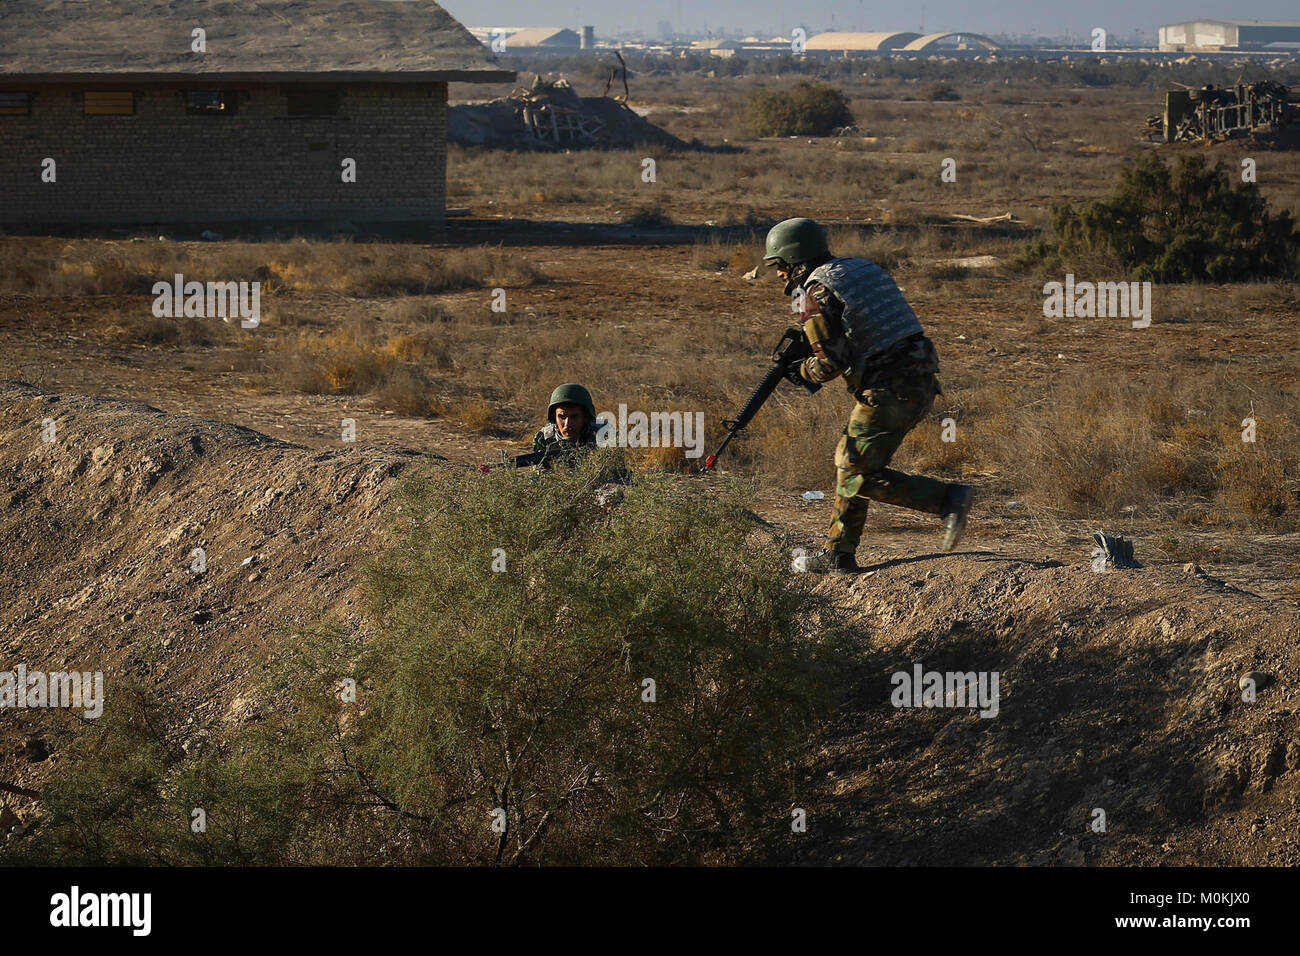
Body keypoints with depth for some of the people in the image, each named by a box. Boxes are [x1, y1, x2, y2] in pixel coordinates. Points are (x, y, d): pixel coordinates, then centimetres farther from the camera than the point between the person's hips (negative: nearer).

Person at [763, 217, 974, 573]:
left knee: (858, 478, -2)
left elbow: (829, 364, -15)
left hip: (889, 393, -9)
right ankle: (839, 554, 21)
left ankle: (948, 499, -11)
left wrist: (803, 370, 7)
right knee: (850, 459, 18)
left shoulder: (817, 294, -9)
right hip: (922, 383, 9)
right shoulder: (864, 269, 17)